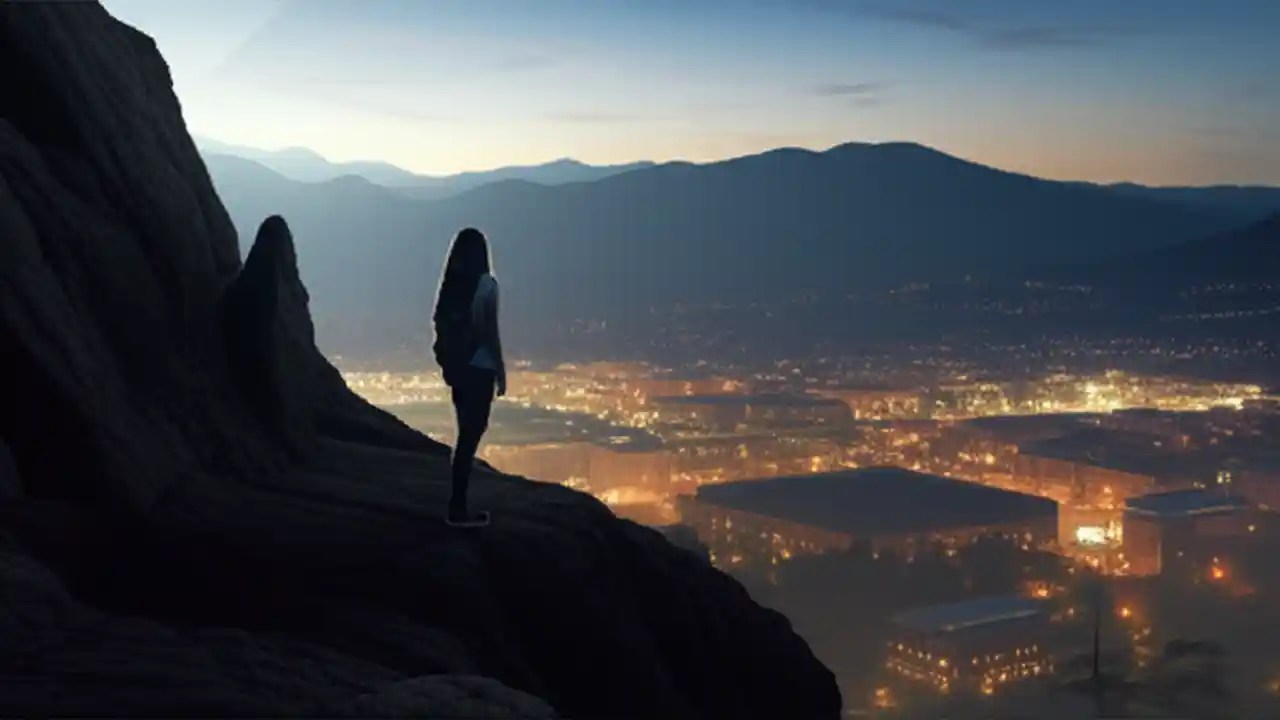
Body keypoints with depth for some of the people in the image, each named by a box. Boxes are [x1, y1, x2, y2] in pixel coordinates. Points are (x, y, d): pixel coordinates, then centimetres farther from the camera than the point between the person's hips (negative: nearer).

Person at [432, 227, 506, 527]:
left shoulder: (450, 283, 7)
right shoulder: (486, 284, -12)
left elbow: (440, 324, 10)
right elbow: (490, 332, -14)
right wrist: (501, 370, -7)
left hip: (456, 366, 7)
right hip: (479, 367, -7)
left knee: (467, 432, 15)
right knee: (471, 435, -3)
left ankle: (459, 504, 18)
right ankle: (458, 508, -1)